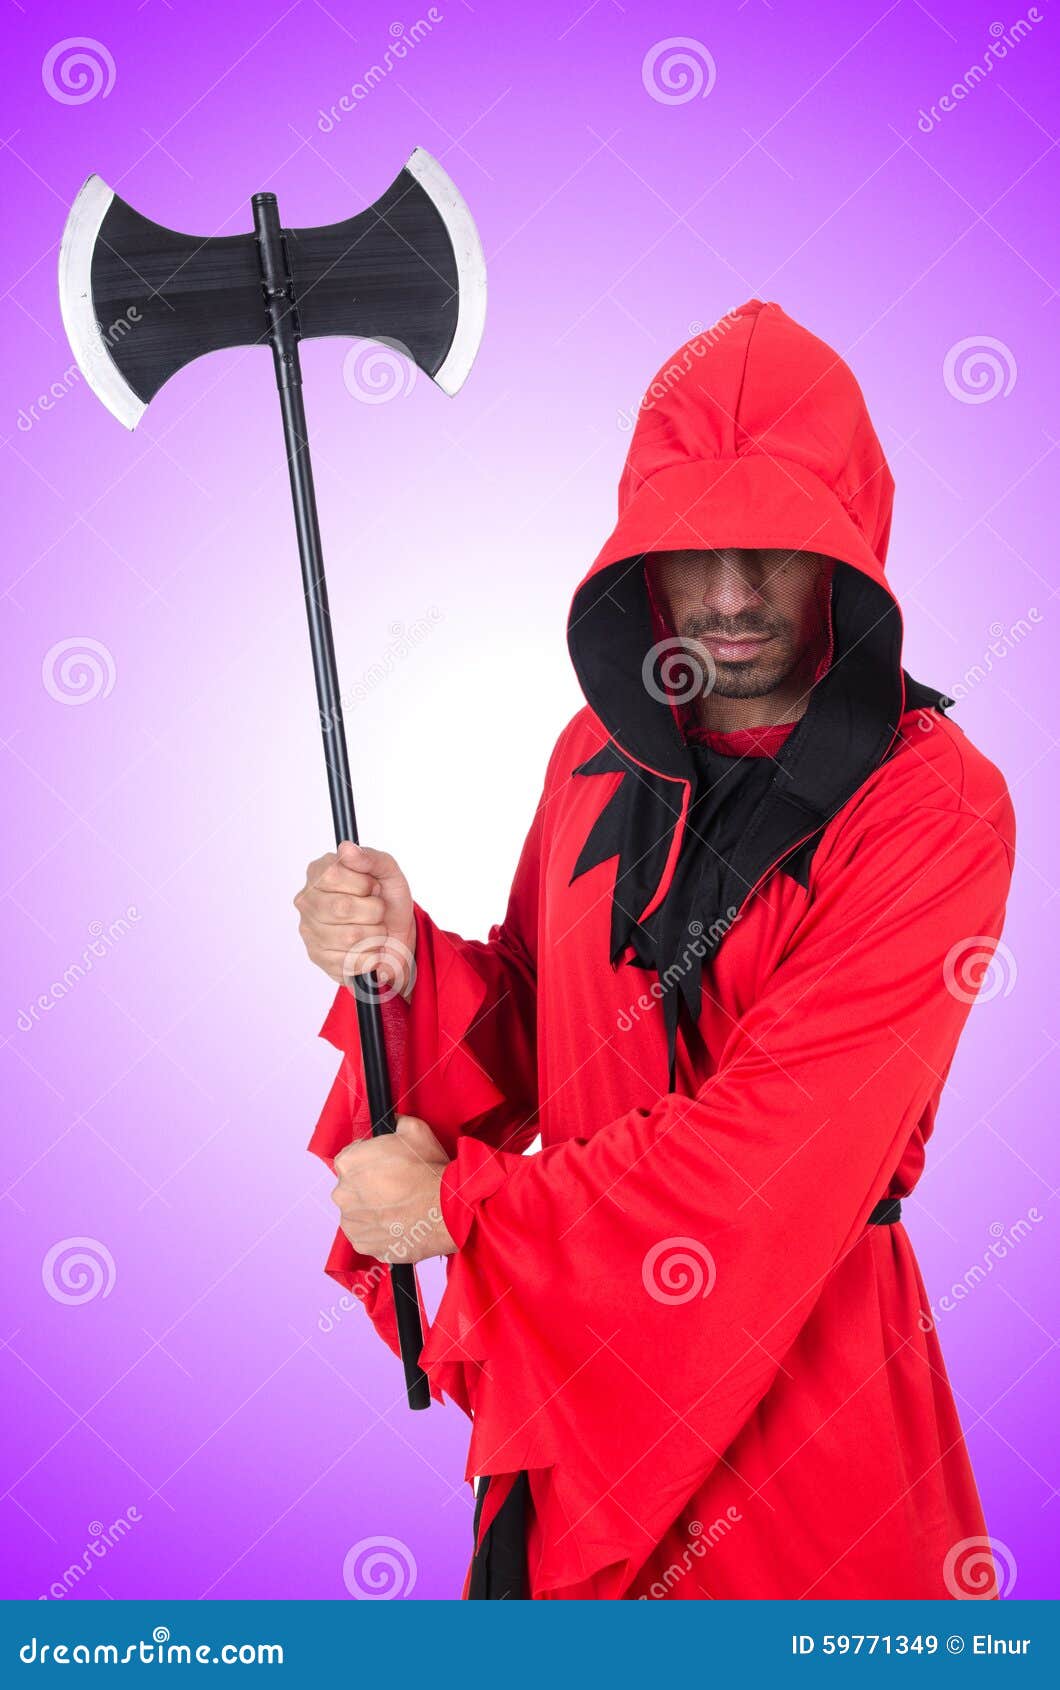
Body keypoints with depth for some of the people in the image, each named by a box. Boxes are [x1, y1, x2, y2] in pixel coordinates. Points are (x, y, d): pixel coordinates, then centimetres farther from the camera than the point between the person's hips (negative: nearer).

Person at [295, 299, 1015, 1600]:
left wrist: (461, 1209, -18)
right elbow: (530, 1030, 7)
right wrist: (407, 965, -15)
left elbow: (782, 1144, -24)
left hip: (796, 1365, -5)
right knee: (540, 1592, 23)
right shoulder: (602, 751, 1)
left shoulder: (933, 809, -19)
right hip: (573, 1346, 5)